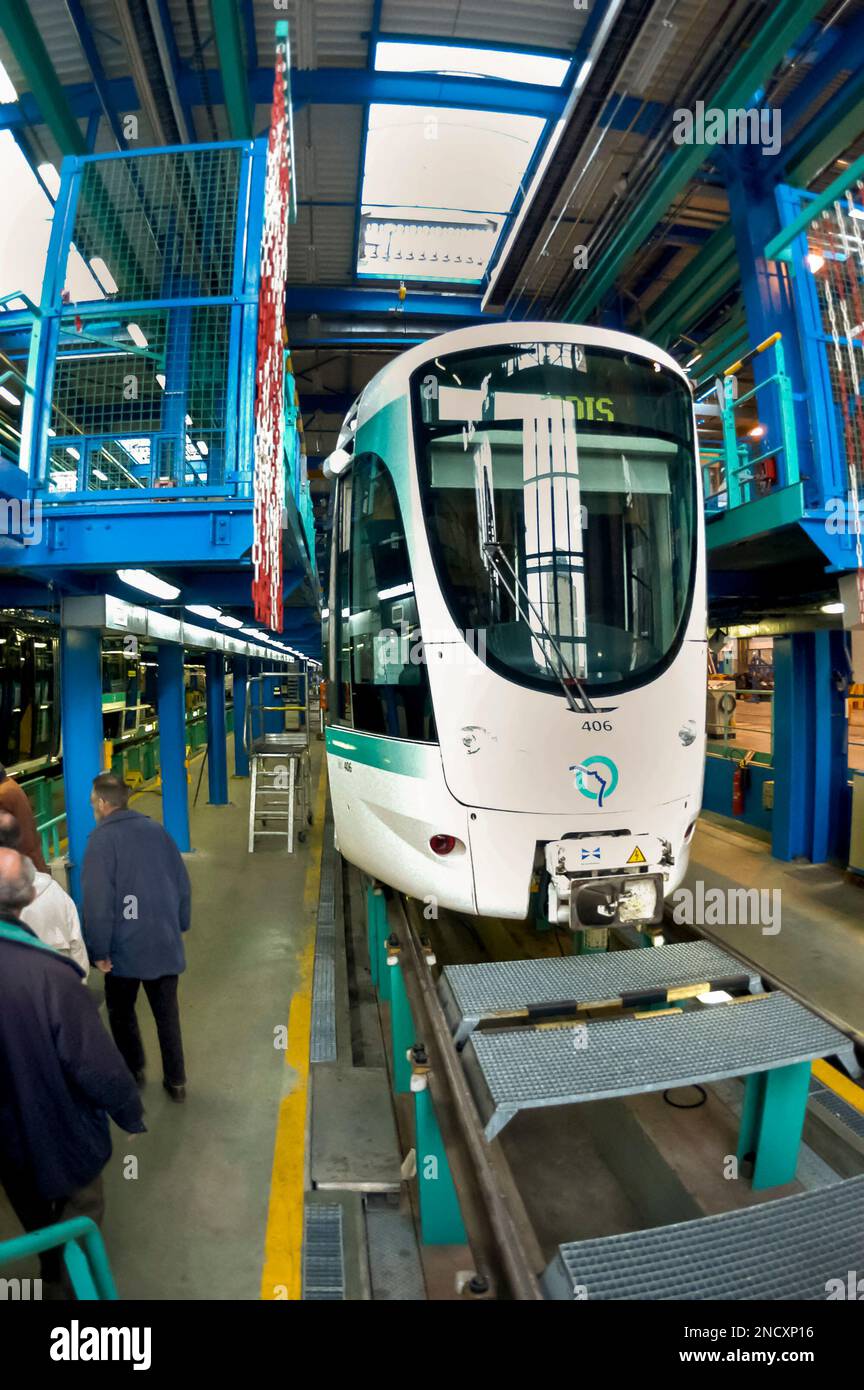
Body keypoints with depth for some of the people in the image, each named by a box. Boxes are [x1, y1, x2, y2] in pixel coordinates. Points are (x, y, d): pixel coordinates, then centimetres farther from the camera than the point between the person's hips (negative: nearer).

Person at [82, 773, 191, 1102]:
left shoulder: (102, 839, -15)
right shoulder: (157, 830, 1)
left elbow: (98, 901, -19)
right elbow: (182, 884, 6)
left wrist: (99, 950, -9)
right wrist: (180, 926, 17)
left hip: (125, 947, -4)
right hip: (165, 942, 4)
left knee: (121, 1011, 21)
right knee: (167, 1013, 16)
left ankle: (133, 1072, 34)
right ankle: (176, 1081, 24)